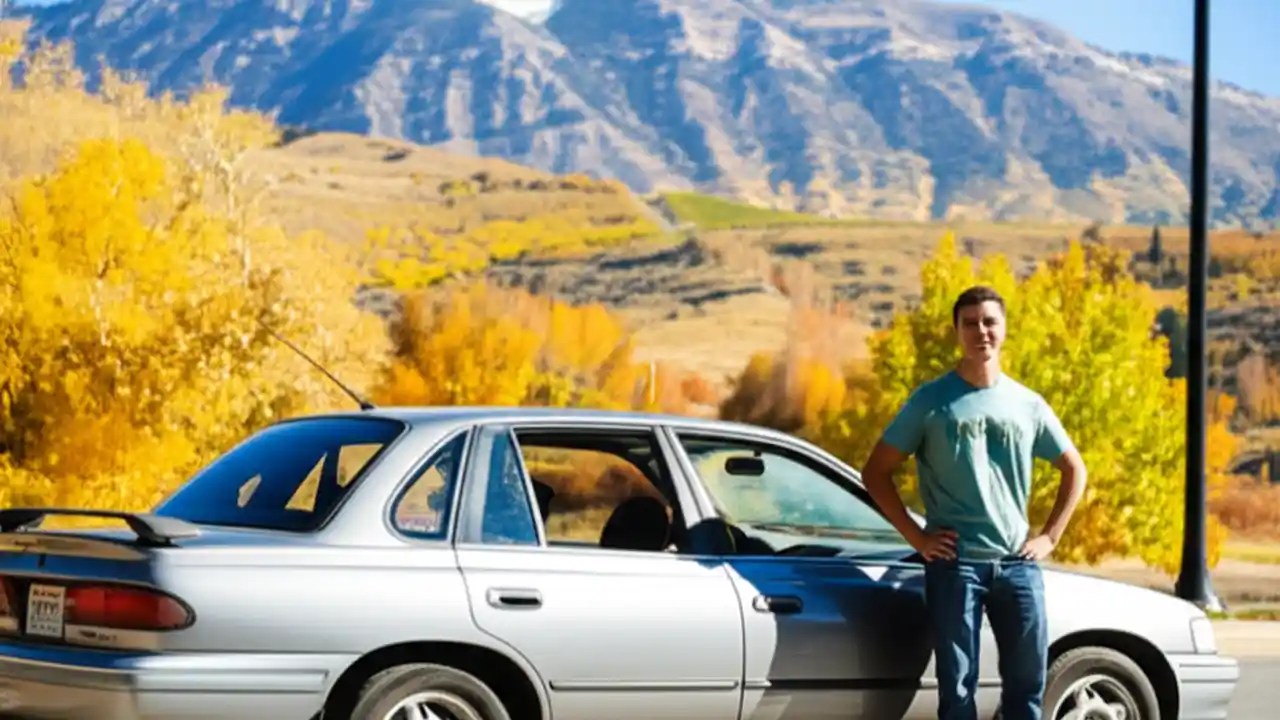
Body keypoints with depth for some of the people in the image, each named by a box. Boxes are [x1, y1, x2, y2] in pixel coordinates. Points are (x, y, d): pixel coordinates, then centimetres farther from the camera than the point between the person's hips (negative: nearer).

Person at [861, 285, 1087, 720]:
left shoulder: (1028, 404, 9)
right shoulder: (932, 401, 0)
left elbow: (1074, 470, 20)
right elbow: (876, 472, 1)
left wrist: (1050, 536, 8)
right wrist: (916, 536, -6)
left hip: (1018, 562, 3)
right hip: (955, 562, -3)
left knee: (1027, 683, 6)